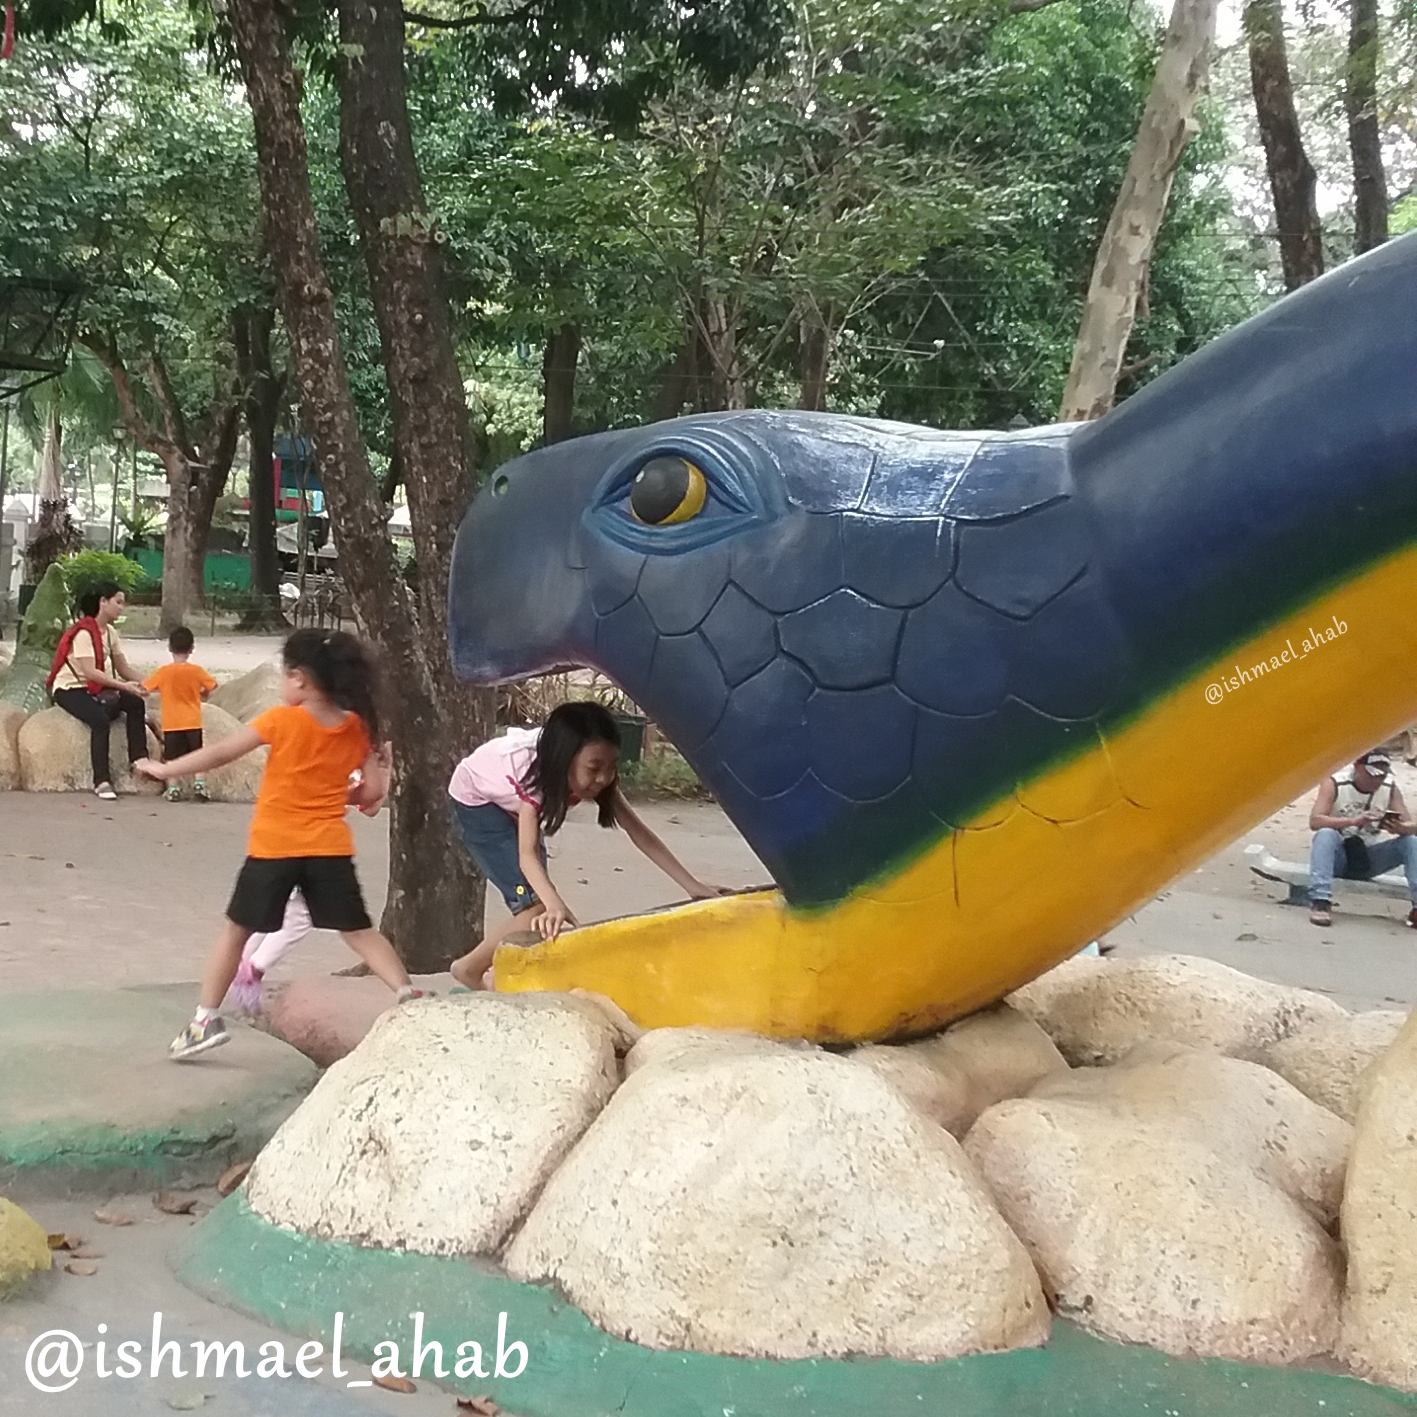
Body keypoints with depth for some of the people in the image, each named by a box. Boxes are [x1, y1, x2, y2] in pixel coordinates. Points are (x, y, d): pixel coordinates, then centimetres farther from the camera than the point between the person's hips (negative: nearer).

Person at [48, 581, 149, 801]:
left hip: (95, 687, 7)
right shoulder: (84, 632, -17)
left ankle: (139, 758, -19)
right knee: (101, 719, -33)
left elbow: (123, 668, 3)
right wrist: (124, 686, -33)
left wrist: (141, 685, -16)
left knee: (135, 702, -20)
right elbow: (89, 671, -27)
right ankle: (102, 781, -30)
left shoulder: (110, 633, 9)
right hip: (69, 689, -7)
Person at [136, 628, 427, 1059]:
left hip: (275, 847, -2)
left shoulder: (282, 721, -9)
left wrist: (164, 769, 7)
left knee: (237, 928, 12)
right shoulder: (359, 729, 1)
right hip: (330, 847, 3)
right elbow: (373, 793, 1)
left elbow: (220, 754, -4)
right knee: (358, 931, 9)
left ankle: (206, 1019, 13)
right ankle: (409, 993, -6)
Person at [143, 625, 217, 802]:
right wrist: (202, 694, 26)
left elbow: (146, 687, 2)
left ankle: (173, 787, 1)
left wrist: (163, 688, 19)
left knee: (172, 757, 6)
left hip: (171, 723, -1)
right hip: (193, 722, 1)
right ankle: (199, 783, -2)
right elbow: (212, 686, 8)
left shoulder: (164, 672, -5)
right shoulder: (196, 670, -4)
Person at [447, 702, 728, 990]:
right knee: (537, 905, -19)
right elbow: (527, 854, -48)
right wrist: (555, 906, -66)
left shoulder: (589, 773, -24)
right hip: (476, 800, -7)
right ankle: (470, 969, -5)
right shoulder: (533, 773, -41)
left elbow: (638, 831, -22)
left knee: (541, 900, 1)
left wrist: (693, 886, -27)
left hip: (513, 805, 7)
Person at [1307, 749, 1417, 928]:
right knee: (1325, 834, -34)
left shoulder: (1390, 789, -1)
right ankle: (1320, 902, -42)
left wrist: (1400, 828, -31)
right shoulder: (1335, 783, -11)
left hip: (1369, 858, 4)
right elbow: (1314, 821, -24)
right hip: (1338, 855, -3)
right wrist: (1353, 821, -39)